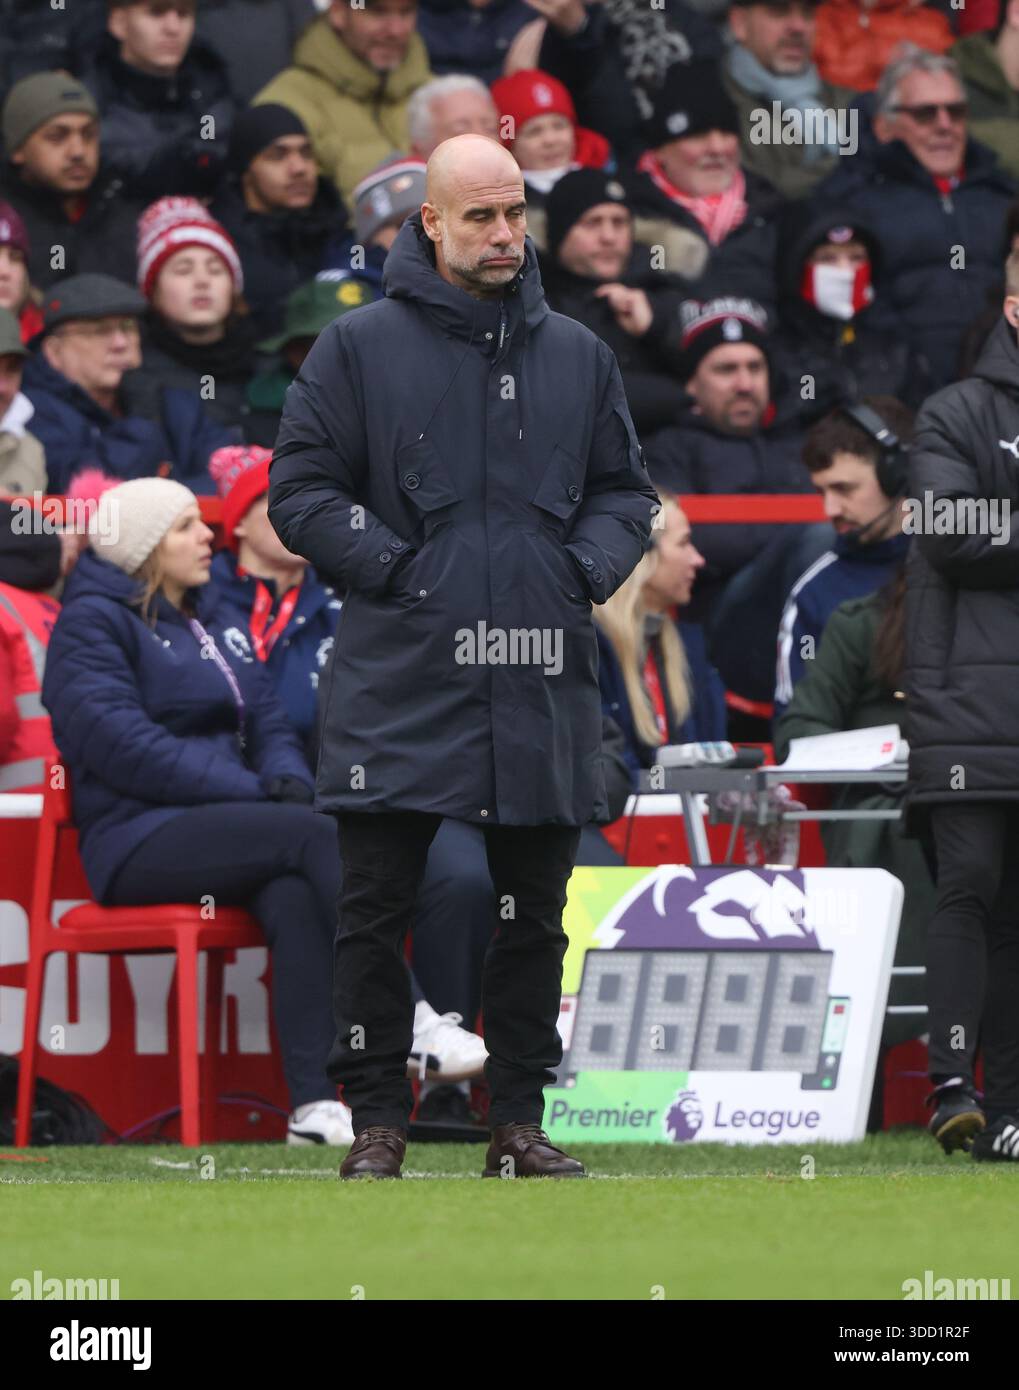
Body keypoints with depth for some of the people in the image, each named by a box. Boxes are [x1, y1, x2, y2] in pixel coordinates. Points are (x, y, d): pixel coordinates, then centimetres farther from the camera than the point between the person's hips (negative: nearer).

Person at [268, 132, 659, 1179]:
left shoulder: (576, 355, 13)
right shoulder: (360, 347, 2)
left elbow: (625, 491, 20)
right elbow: (300, 491, 1)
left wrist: (589, 567, 1)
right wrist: (390, 565, -10)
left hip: (541, 685, 3)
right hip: (398, 684, -3)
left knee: (534, 914, 7)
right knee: (374, 910, -2)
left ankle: (518, 1119, 15)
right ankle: (376, 1120, 6)